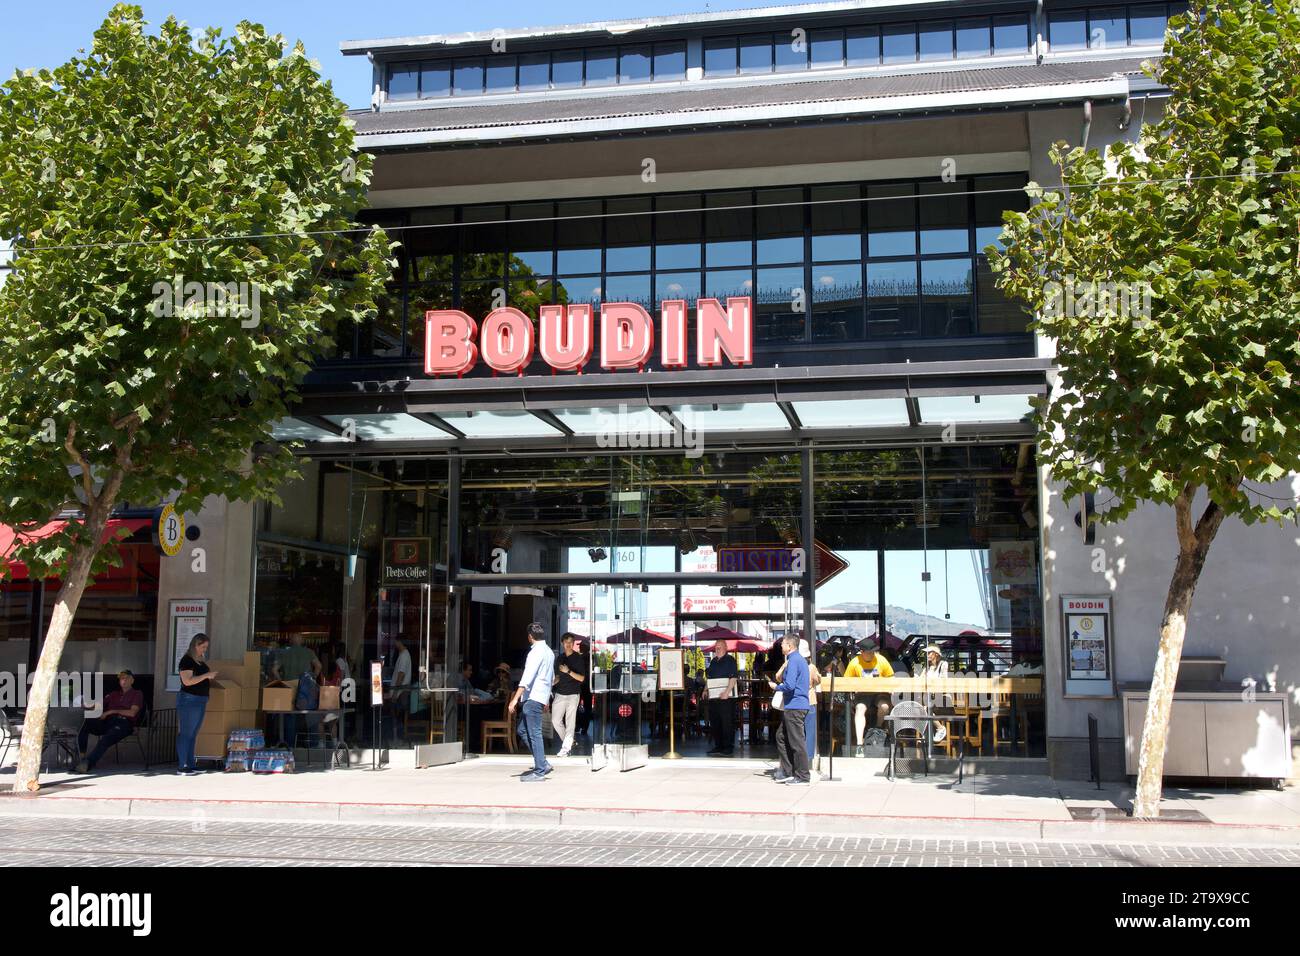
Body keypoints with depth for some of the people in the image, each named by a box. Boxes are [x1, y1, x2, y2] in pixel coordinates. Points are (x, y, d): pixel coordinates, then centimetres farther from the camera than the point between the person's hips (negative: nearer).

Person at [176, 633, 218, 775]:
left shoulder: (201, 661, 14)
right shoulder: (187, 660, -11)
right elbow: (187, 681, -22)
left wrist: (212, 678, 13)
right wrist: (206, 675, -22)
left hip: (201, 700, 9)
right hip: (188, 699, -9)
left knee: (193, 734, 12)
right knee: (185, 733, -7)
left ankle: (190, 764, 17)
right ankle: (181, 767, -6)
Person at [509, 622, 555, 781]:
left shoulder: (536, 652, -12)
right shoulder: (549, 652, 18)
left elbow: (527, 677, -21)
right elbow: (552, 678, 29)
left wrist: (515, 698, -24)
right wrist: (547, 696, 40)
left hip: (532, 698, -9)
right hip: (542, 696, 9)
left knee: (534, 734, -6)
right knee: (523, 730, 13)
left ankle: (540, 771, -4)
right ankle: (542, 764, 11)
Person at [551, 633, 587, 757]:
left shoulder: (578, 658, -3)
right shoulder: (560, 658, 12)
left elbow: (582, 678, -8)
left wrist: (568, 671, -19)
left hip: (573, 694, -5)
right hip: (560, 694, 5)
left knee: (570, 722, -4)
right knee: (555, 720, 0)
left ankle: (565, 749, -1)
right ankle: (569, 742, 18)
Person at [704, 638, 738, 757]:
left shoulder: (730, 660, -4)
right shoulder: (713, 661, 18)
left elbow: (733, 677, -13)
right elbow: (708, 677, 26)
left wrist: (727, 691, -22)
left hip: (725, 697, -8)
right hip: (713, 696, 8)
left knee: (727, 722, -5)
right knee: (714, 723, 10)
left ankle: (728, 747, -1)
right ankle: (718, 746, 19)